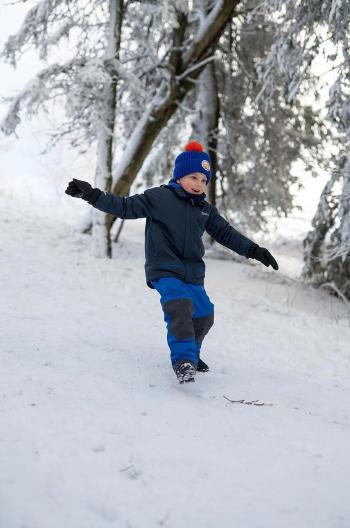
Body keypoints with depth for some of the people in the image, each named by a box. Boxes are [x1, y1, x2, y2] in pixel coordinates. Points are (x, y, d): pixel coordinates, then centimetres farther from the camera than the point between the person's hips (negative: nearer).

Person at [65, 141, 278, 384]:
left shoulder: (206, 210, 11)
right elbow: (125, 207, -8)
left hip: (193, 274, 7)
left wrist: (254, 250, 12)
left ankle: (191, 353, 39)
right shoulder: (158, 197, -6)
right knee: (179, 305, -30)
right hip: (164, 271, -7)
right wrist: (92, 195, -18)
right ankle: (183, 360, -28)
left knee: (204, 316, 12)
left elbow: (226, 233, 18)